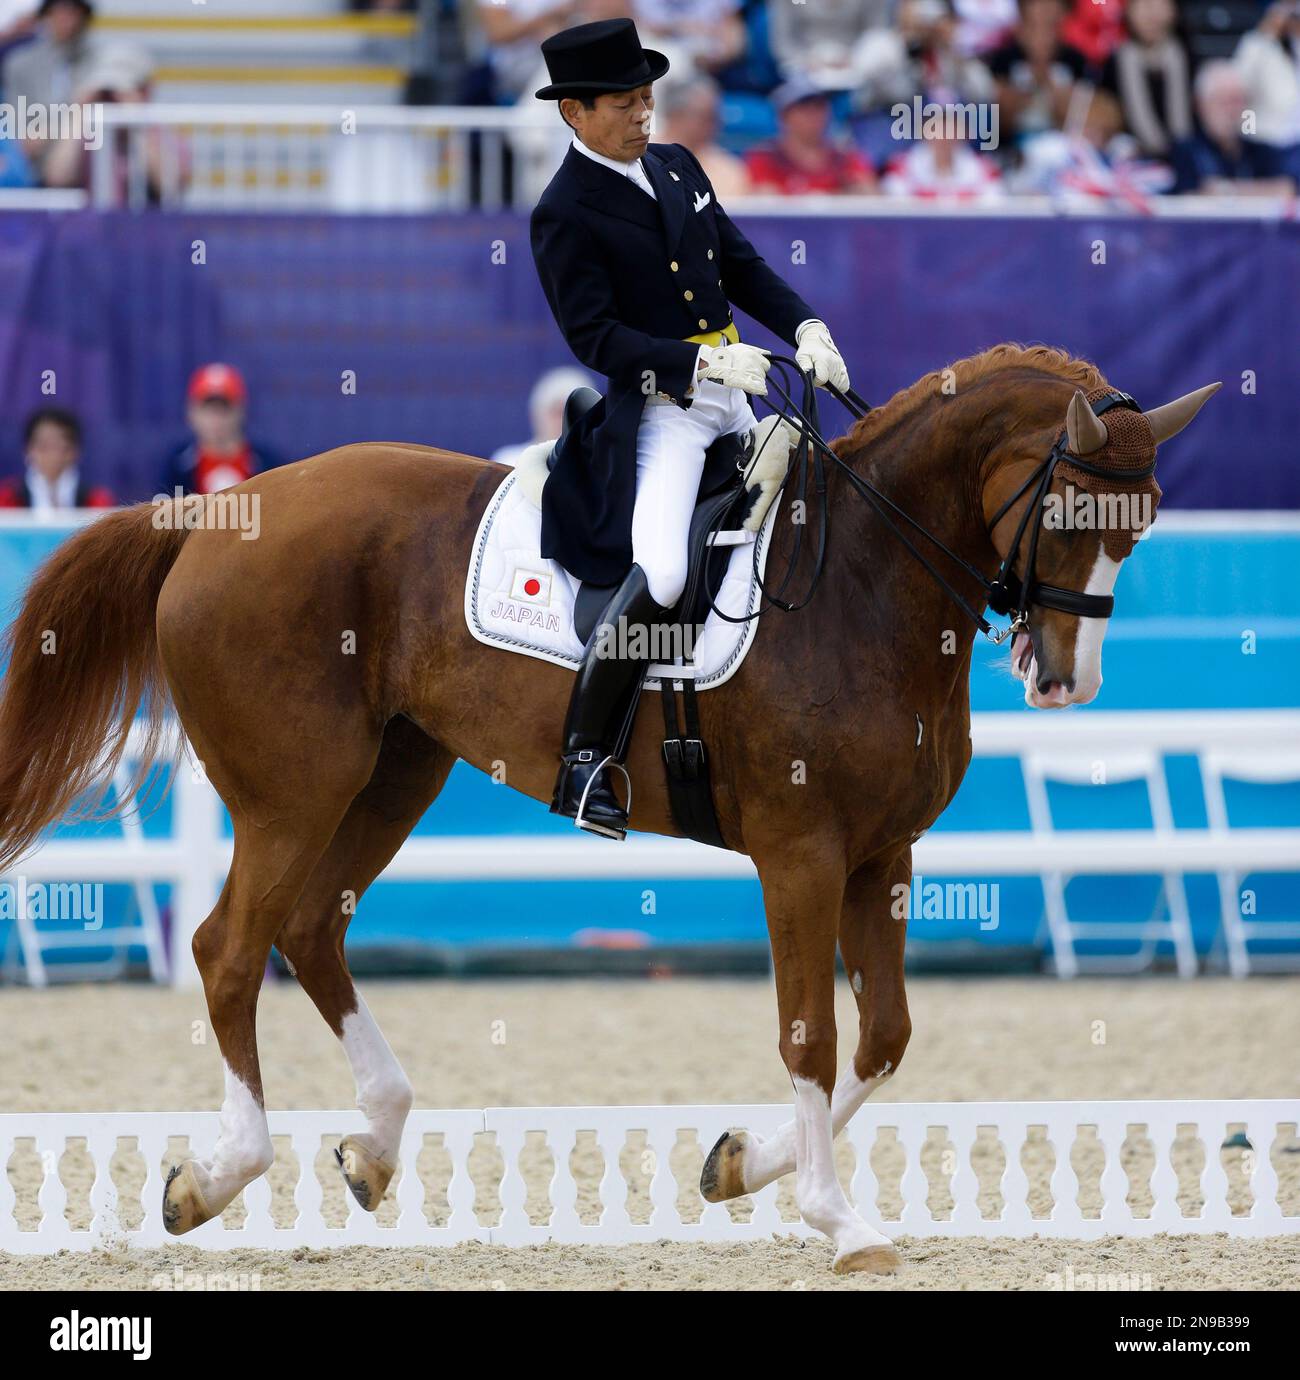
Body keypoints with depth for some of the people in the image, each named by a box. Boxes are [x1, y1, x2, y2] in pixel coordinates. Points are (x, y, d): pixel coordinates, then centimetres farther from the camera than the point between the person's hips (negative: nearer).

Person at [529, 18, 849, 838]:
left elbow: (742, 266, 15)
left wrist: (805, 327, -2)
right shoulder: (565, 216, -11)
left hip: (730, 400, 8)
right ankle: (584, 763, -21)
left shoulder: (677, 168, 11)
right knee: (661, 572, -27)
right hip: (655, 408, -8)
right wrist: (702, 361, -24)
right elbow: (595, 336, -16)